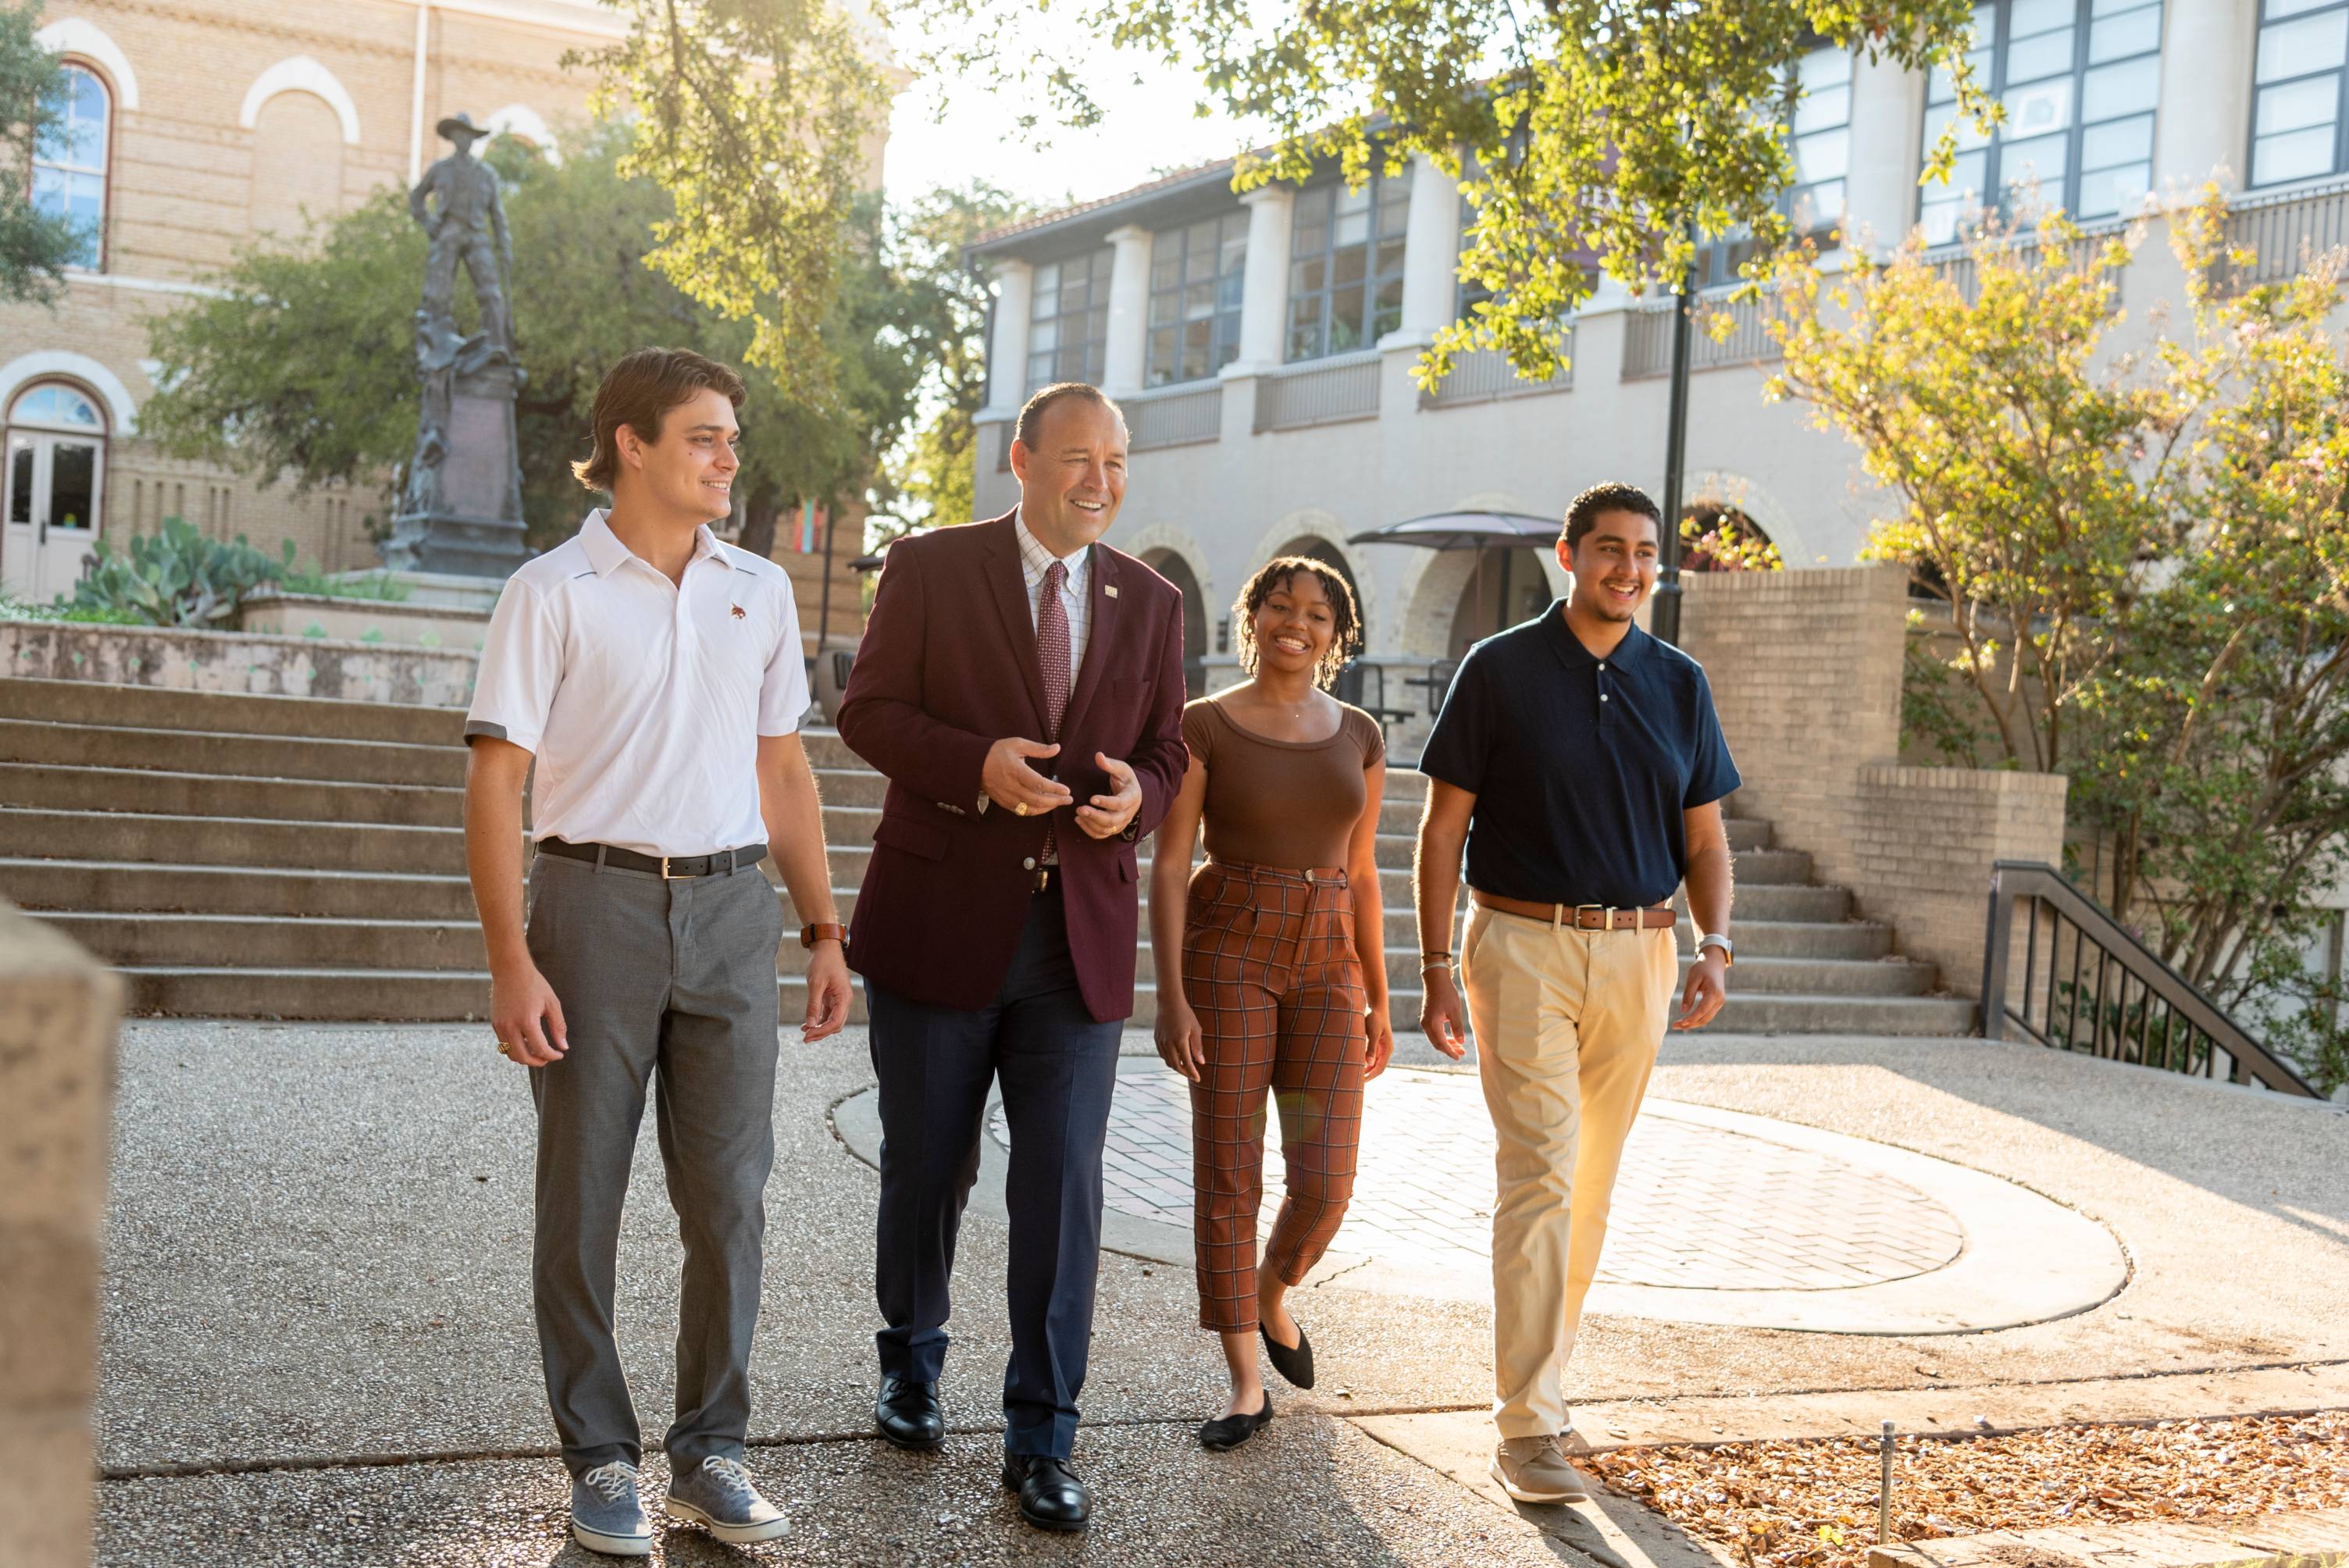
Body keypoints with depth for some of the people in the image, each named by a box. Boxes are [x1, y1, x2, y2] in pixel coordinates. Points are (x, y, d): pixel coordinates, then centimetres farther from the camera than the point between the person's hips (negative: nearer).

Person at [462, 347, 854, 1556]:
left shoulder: (760, 591, 10)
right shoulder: (552, 592, -2)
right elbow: (496, 785, -5)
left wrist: (823, 930, 12)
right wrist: (510, 962, -13)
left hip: (730, 911, 3)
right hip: (596, 903, -3)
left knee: (729, 1198, 4)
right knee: (583, 1198, 4)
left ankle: (710, 1451, 17)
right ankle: (600, 1458, 17)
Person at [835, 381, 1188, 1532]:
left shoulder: (1151, 604, 10)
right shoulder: (930, 570, 0)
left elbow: (1166, 751, 13)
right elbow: (868, 710, -3)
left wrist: (1136, 797, -11)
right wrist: (976, 764, -19)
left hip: (1081, 934, 2)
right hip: (940, 922, -2)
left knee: (1062, 1190, -1)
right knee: (926, 1170, 13)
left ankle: (1041, 1440, 10)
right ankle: (910, 1364, 38)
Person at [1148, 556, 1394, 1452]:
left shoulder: (1359, 736, 9)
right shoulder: (1203, 726, -3)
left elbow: (1360, 875, 13)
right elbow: (1168, 867, -5)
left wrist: (1377, 1001, 10)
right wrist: (1171, 997, -13)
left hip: (1326, 961, 3)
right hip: (1227, 950, -3)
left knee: (1324, 1183, -4)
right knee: (1227, 1174, -3)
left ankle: (1270, 1295, 29)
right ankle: (1246, 1386, 7)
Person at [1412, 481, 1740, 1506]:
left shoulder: (1679, 684, 10)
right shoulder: (1500, 670, -1)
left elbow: (1704, 840, 12)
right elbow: (1444, 828, 0)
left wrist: (1714, 944, -6)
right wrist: (1435, 971, -5)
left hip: (1639, 955, 4)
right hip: (1523, 947, -4)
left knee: (1591, 1187, 10)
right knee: (1539, 1174, -11)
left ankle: (1542, 1379, 25)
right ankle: (1526, 1430, -9)